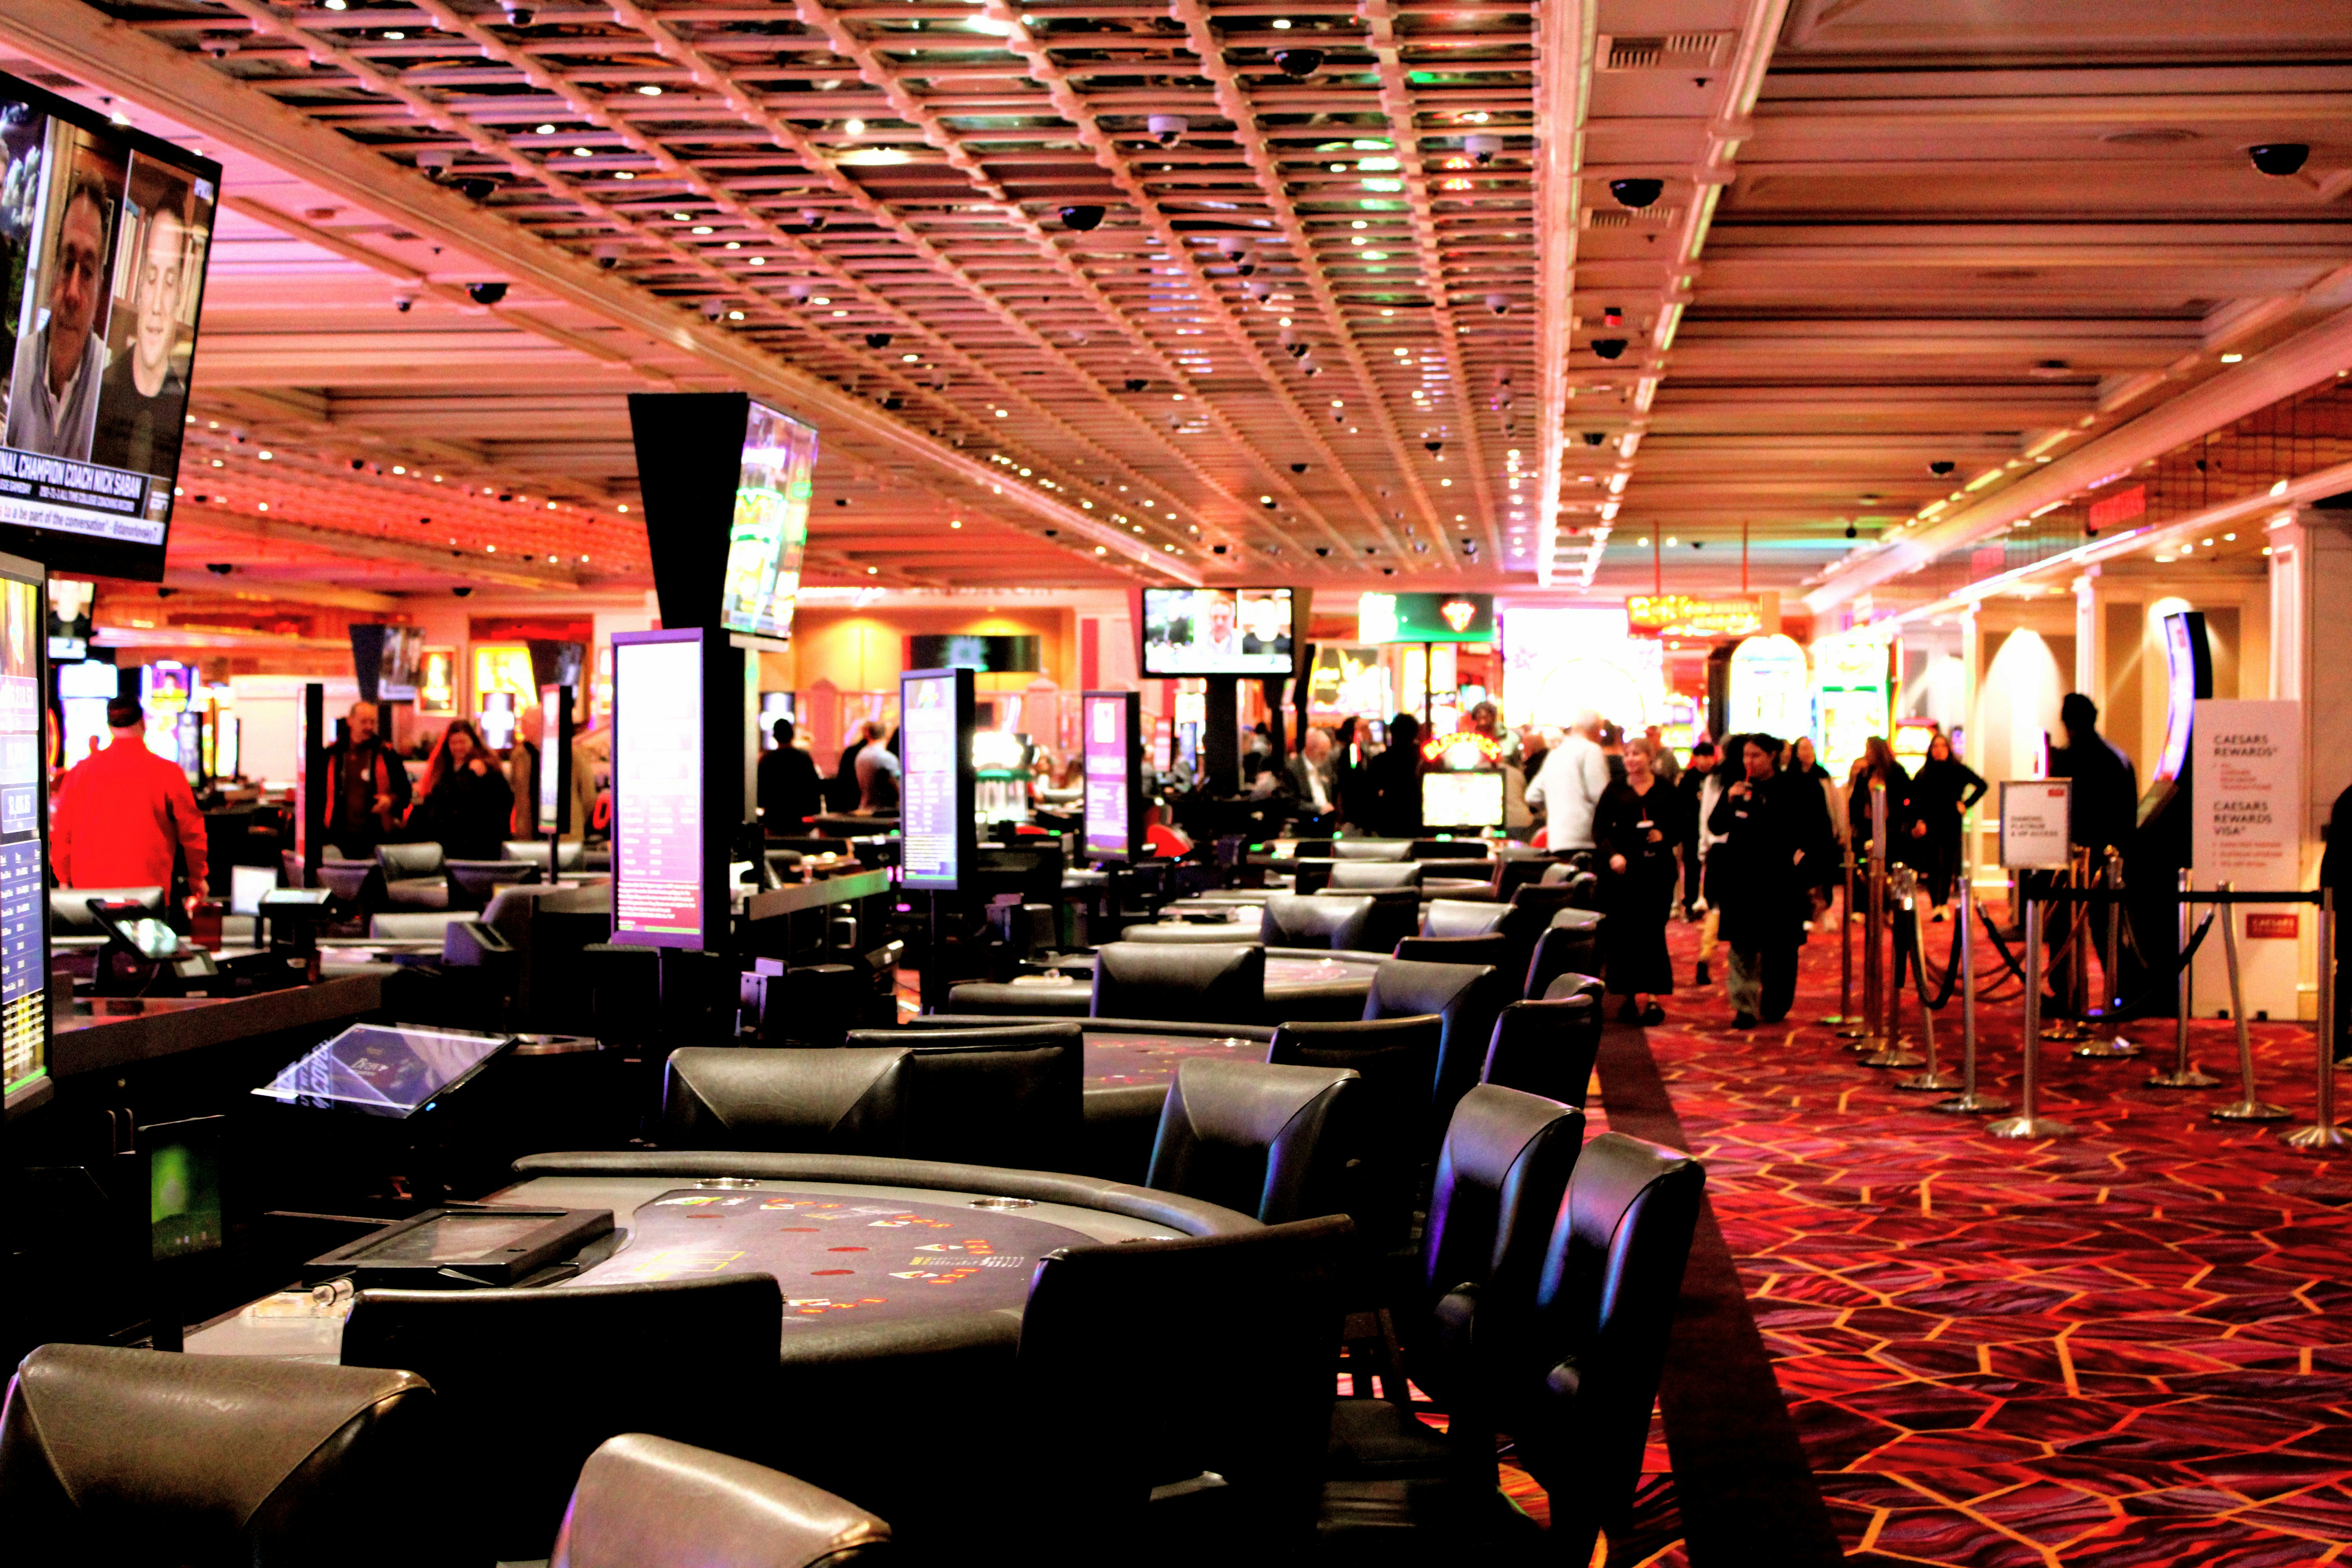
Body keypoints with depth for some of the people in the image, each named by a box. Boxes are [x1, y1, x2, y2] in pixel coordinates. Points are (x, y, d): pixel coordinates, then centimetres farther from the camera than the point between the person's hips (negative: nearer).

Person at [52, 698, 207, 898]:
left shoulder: (81, 771, 4)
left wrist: (64, 880, 20)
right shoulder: (167, 772, -3)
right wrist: (197, 877, 14)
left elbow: (61, 829, 9)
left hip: (90, 885, 3)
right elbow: (192, 831, 1)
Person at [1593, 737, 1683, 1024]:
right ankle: (1630, 996, 8)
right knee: (1623, 932, 0)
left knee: (1653, 930, -5)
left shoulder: (1666, 791, 7)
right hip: (1623, 868, 1)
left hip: (1657, 867, -1)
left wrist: (1664, 836, -12)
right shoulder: (1615, 791, 7)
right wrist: (1612, 855, -12)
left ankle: (1653, 997, -3)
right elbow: (1600, 828, 3)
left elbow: (1680, 828, 8)